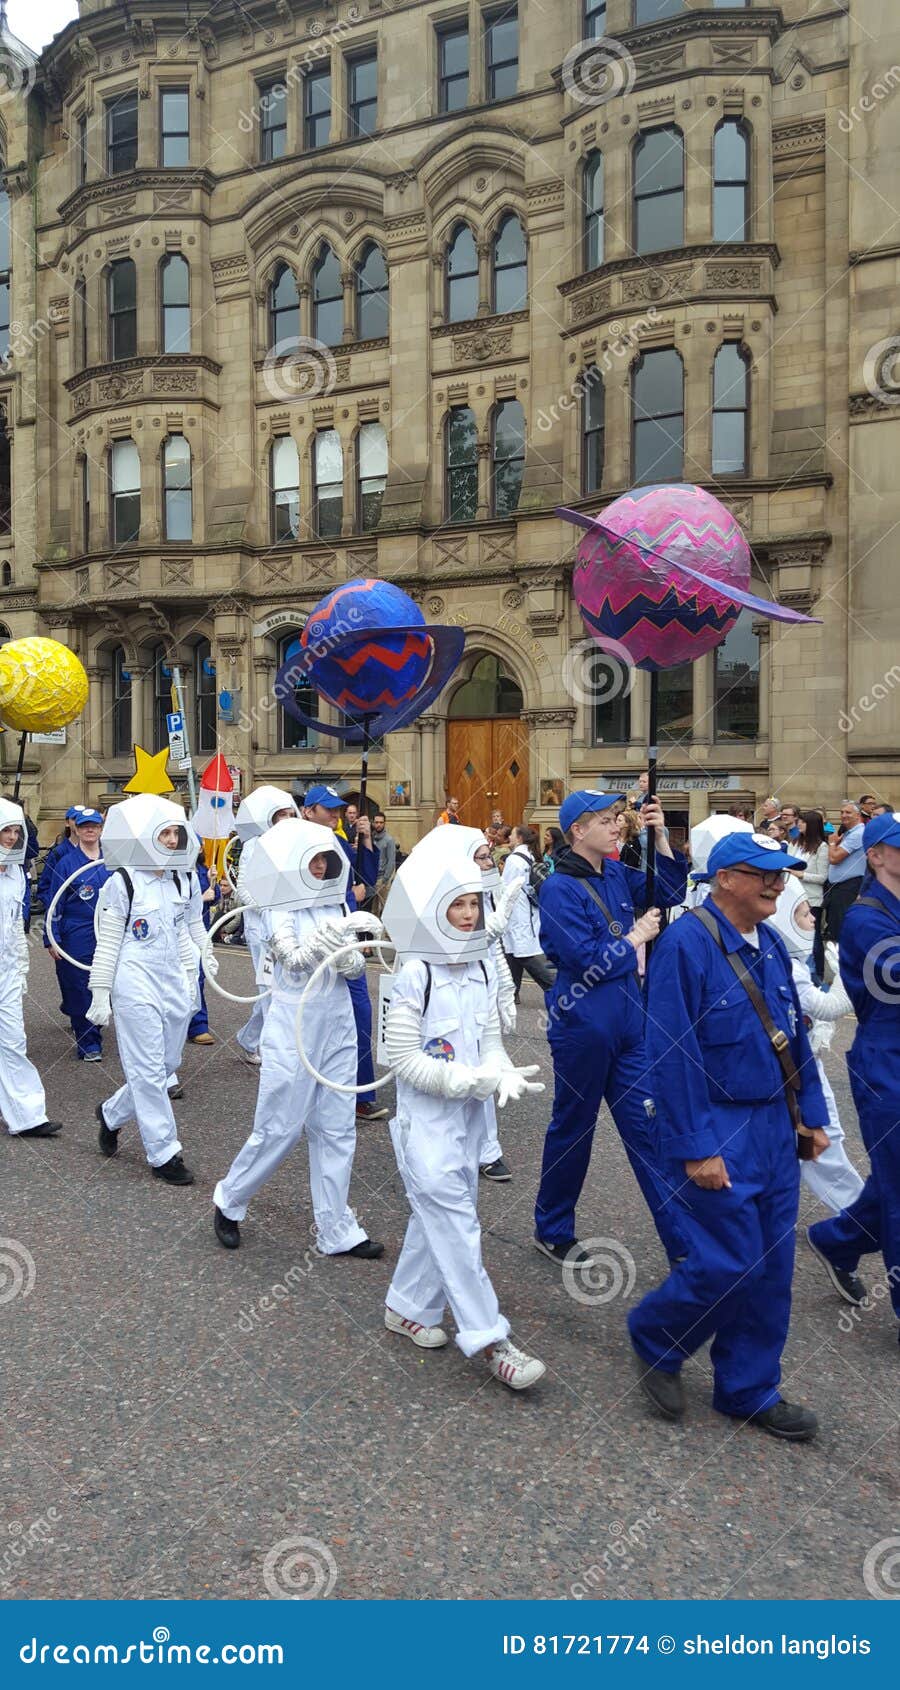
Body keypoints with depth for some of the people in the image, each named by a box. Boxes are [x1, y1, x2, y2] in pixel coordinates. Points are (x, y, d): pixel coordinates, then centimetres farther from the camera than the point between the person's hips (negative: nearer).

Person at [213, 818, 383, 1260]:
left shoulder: (336, 903, 7)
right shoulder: (281, 910, -9)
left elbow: (357, 965, 4)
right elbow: (293, 959, -25)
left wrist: (349, 959, -19)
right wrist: (329, 938, -42)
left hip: (337, 1024, 6)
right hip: (294, 1028, -5)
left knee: (337, 1130, 8)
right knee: (280, 1128, 2)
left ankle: (335, 1231, 18)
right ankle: (229, 1202, 26)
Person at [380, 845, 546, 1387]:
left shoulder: (480, 970, 5)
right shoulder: (416, 975, -15)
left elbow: (492, 1040, 10)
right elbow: (405, 1059, -16)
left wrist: (505, 1075, -12)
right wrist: (474, 1080, -22)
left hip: (471, 1115, 7)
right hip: (427, 1118, -7)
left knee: (439, 1217, 16)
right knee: (457, 1224, -4)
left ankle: (407, 1308, 34)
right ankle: (490, 1340, 3)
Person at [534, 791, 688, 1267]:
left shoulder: (614, 873, 5)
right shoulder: (559, 888, -16)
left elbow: (671, 891, 9)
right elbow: (585, 961, -22)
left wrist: (660, 836, -2)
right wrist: (636, 937, -9)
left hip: (628, 1018, 6)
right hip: (582, 1024, -6)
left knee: (647, 1125, 8)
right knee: (573, 1126, 10)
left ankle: (681, 1238, 13)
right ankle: (552, 1230, 30)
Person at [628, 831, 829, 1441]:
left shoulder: (771, 945, 6)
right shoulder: (686, 944, -18)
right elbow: (672, 1053, -20)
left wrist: (811, 1115, 13)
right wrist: (697, 1148, -19)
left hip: (775, 1127, 8)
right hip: (719, 1132, -7)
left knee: (772, 1266, 12)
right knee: (729, 1264, -4)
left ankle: (750, 1391, 29)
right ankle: (655, 1338, 24)